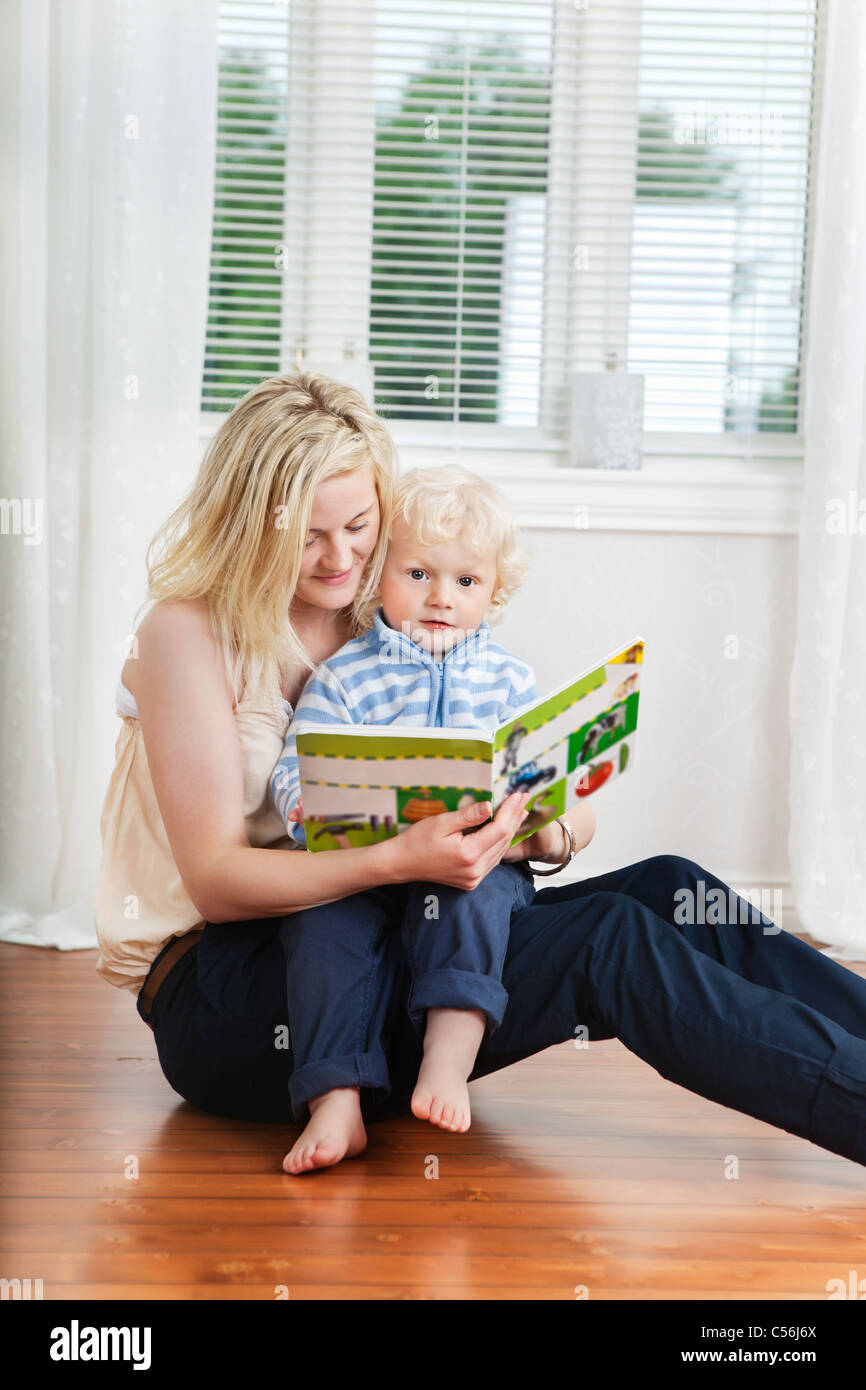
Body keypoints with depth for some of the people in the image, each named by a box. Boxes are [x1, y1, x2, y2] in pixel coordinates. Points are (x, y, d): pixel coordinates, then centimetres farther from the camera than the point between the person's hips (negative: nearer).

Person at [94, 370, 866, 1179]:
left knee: (667, 890, -16)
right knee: (612, 941, -24)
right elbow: (216, 878, -16)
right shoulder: (189, 629, -7)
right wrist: (399, 860, -30)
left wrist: (552, 826, -17)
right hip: (220, 987, -6)